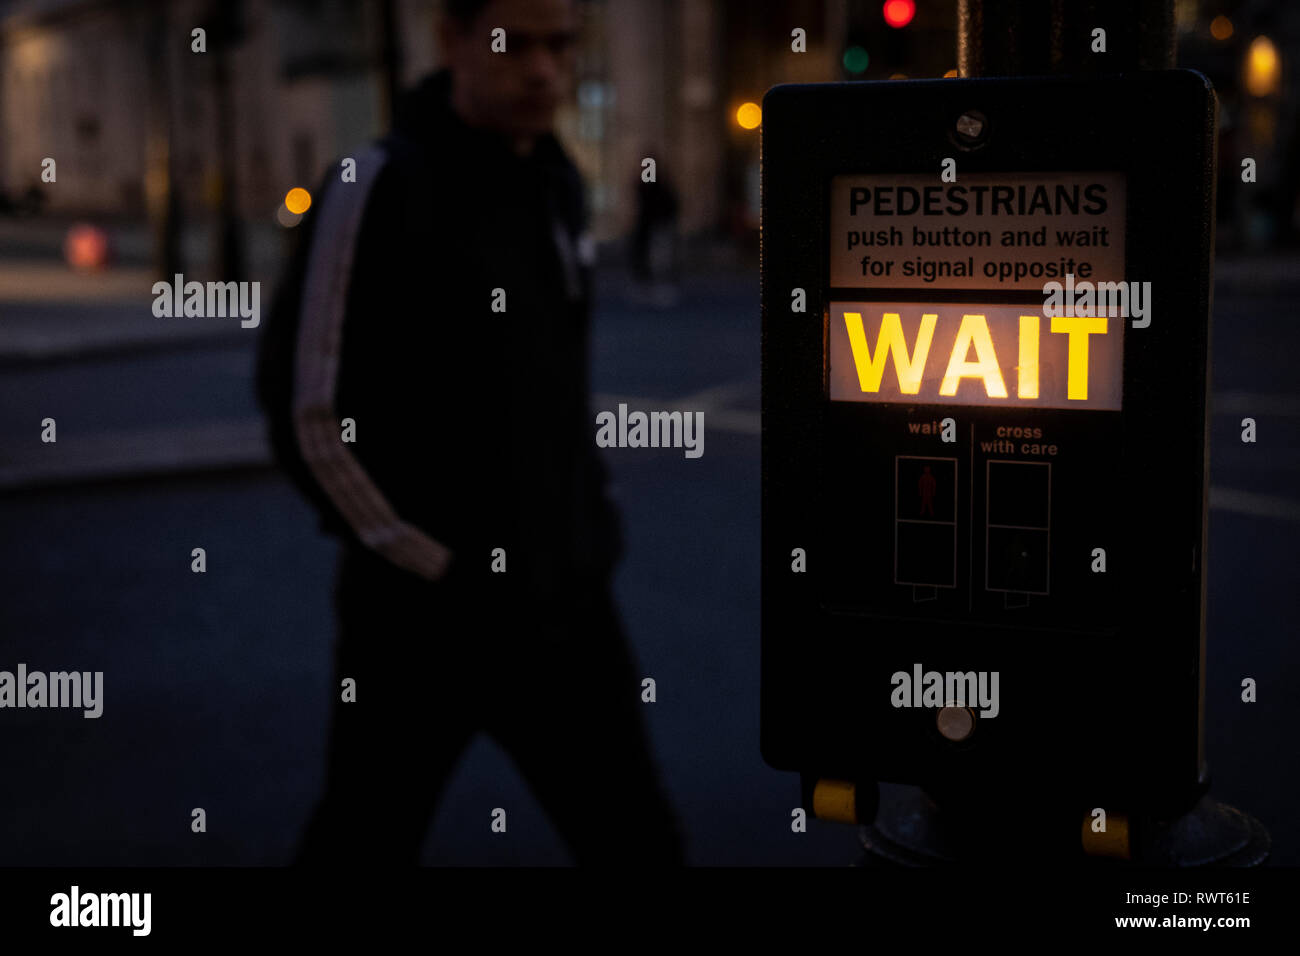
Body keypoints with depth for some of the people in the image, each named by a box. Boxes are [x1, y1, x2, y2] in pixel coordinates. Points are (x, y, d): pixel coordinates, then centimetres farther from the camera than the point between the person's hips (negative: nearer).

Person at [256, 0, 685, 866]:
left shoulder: (557, 181, 8)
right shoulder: (379, 188, -14)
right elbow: (309, 411, -16)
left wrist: (591, 520, 10)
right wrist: (427, 566, -13)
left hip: (563, 600, 6)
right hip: (424, 610, -6)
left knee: (635, 839, 10)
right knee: (364, 843, 10)